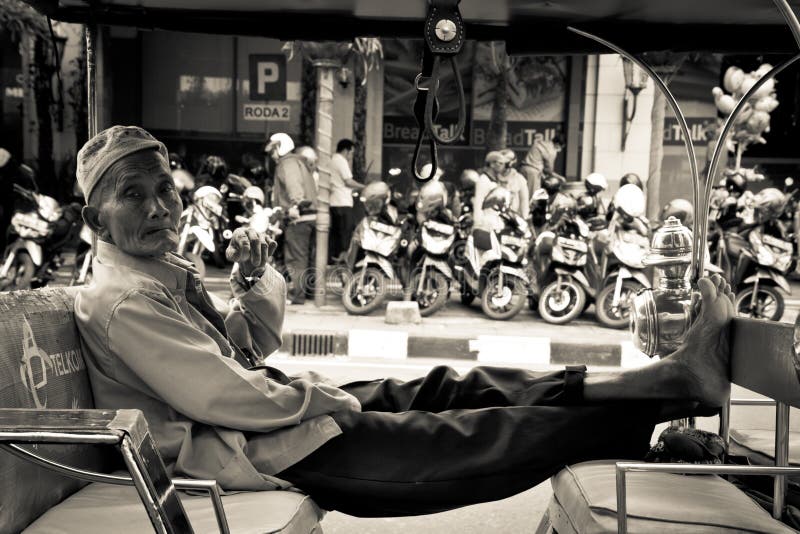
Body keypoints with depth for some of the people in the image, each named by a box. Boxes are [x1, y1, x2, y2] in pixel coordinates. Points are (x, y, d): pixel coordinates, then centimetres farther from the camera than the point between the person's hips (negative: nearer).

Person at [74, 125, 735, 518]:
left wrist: (253, 279, -2)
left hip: (263, 410, 10)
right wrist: (320, 397, -11)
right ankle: (682, 382, -8)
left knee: (445, 388, -2)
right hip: (241, 450, -10)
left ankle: (674, 377, -1)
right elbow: (223, 399, -24)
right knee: (461, 437, -13)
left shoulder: (166, 270, 12)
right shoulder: (122, 303, -18)